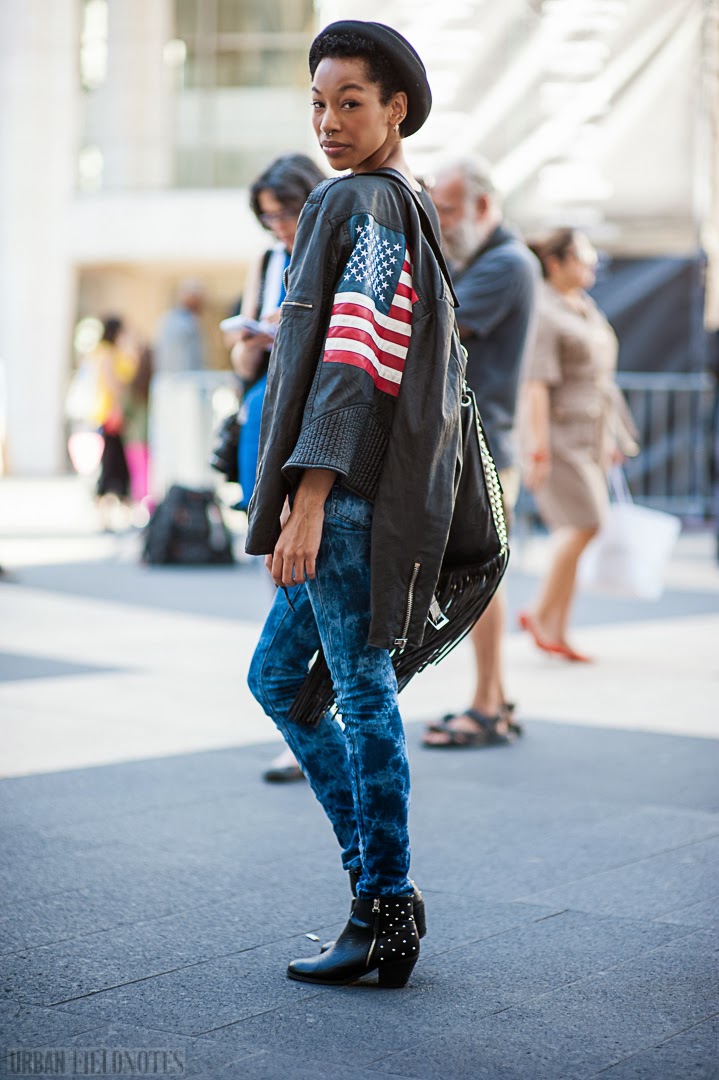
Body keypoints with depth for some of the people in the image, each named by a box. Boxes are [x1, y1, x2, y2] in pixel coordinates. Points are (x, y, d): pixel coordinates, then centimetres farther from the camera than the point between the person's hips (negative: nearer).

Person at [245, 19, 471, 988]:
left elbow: (355, 363, -19)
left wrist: (305, 500, -23)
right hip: (359, 492, 10)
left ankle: (384, 920, 3)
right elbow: (440, 372, 21)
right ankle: (379, 878, 19)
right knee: (276, 676, 16)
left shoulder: (368, 205, -9)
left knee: (363, 691, -5)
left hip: (351, 487, -10)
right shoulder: (411, 210, 20)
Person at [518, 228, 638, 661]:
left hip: (591, 436, 9)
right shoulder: (544, 312, -11)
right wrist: (538, 449, -22)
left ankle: (559, 632, 9)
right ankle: (541, 614, -3)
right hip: (558, 432, -9)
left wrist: (610, 440, 23)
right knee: (585, 522, -16)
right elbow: (535, 384, -17)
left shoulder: (588, 311, 18)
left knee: (575, 531, 6)